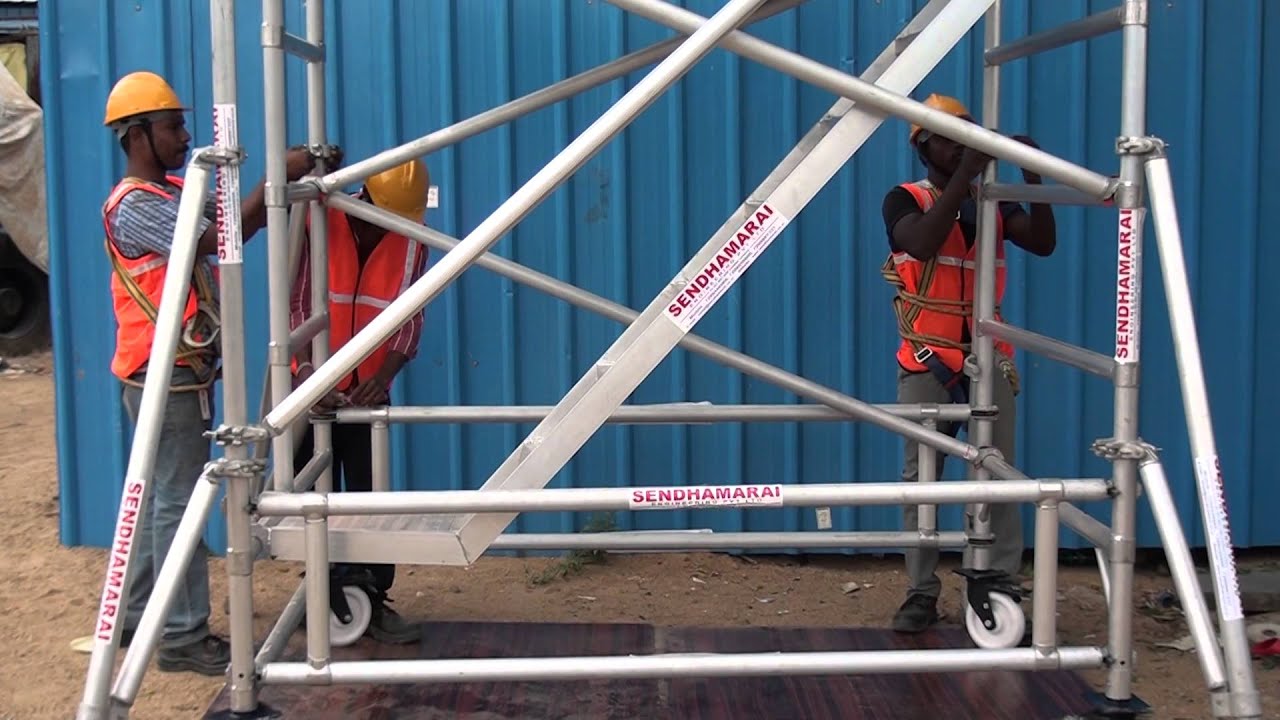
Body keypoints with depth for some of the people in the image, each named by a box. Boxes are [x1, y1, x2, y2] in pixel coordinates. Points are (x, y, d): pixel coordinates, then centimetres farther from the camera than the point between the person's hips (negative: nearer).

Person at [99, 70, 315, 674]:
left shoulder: (177, 191, 14)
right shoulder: (133, 206, -16)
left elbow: (239, 216, 3)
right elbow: (222, 238, -28)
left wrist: (293, 181, -13)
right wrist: (277, 178, -27)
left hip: (177, 374, 10)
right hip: (166, 379, -10)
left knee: (158, 497, 16)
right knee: (179, 502, -5)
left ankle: (136, 616, 27)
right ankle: (183, 638, 2)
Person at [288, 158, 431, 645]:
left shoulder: (411, 243, -3)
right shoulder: (316, 222, -12)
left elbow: (410, 317, -7)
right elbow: (295, 303, -17)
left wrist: (383, 376, -24)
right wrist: (306, 366, -32)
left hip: (369, 390, 2)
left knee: (372, 496, 2)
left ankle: (372, 601, 10)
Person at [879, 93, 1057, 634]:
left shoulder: (993, 202, 9)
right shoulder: (905, 200, -1)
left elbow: (1043, 243, -5)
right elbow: (923, 243, -22)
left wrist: (1033, 177, -16)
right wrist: (964, 178, -25)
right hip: (927, 364, -2)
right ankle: (922, 592, 9)